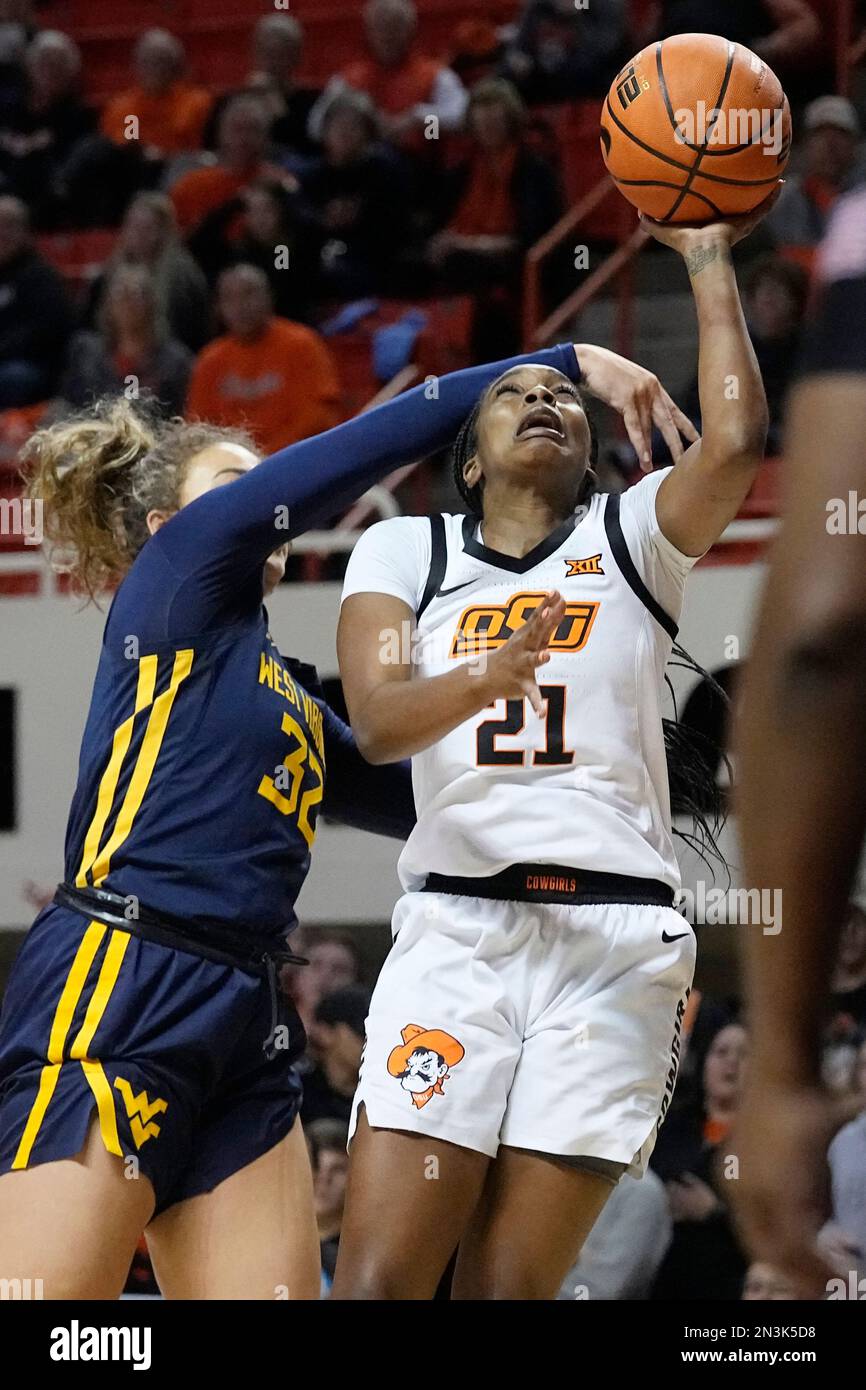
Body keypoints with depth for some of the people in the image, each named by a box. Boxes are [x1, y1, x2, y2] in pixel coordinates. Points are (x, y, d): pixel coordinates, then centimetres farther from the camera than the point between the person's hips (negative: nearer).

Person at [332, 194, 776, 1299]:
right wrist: (484, 680, -24)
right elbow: (375, 722, -3)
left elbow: (735, 440, -7)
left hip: (618, 933, 0)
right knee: (375, 1281, -12)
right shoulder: (403, 551, 14)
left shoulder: (631, 535, 14)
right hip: (457, 925, 0)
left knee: (508, 1290, -4)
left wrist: (708, 260, 2)